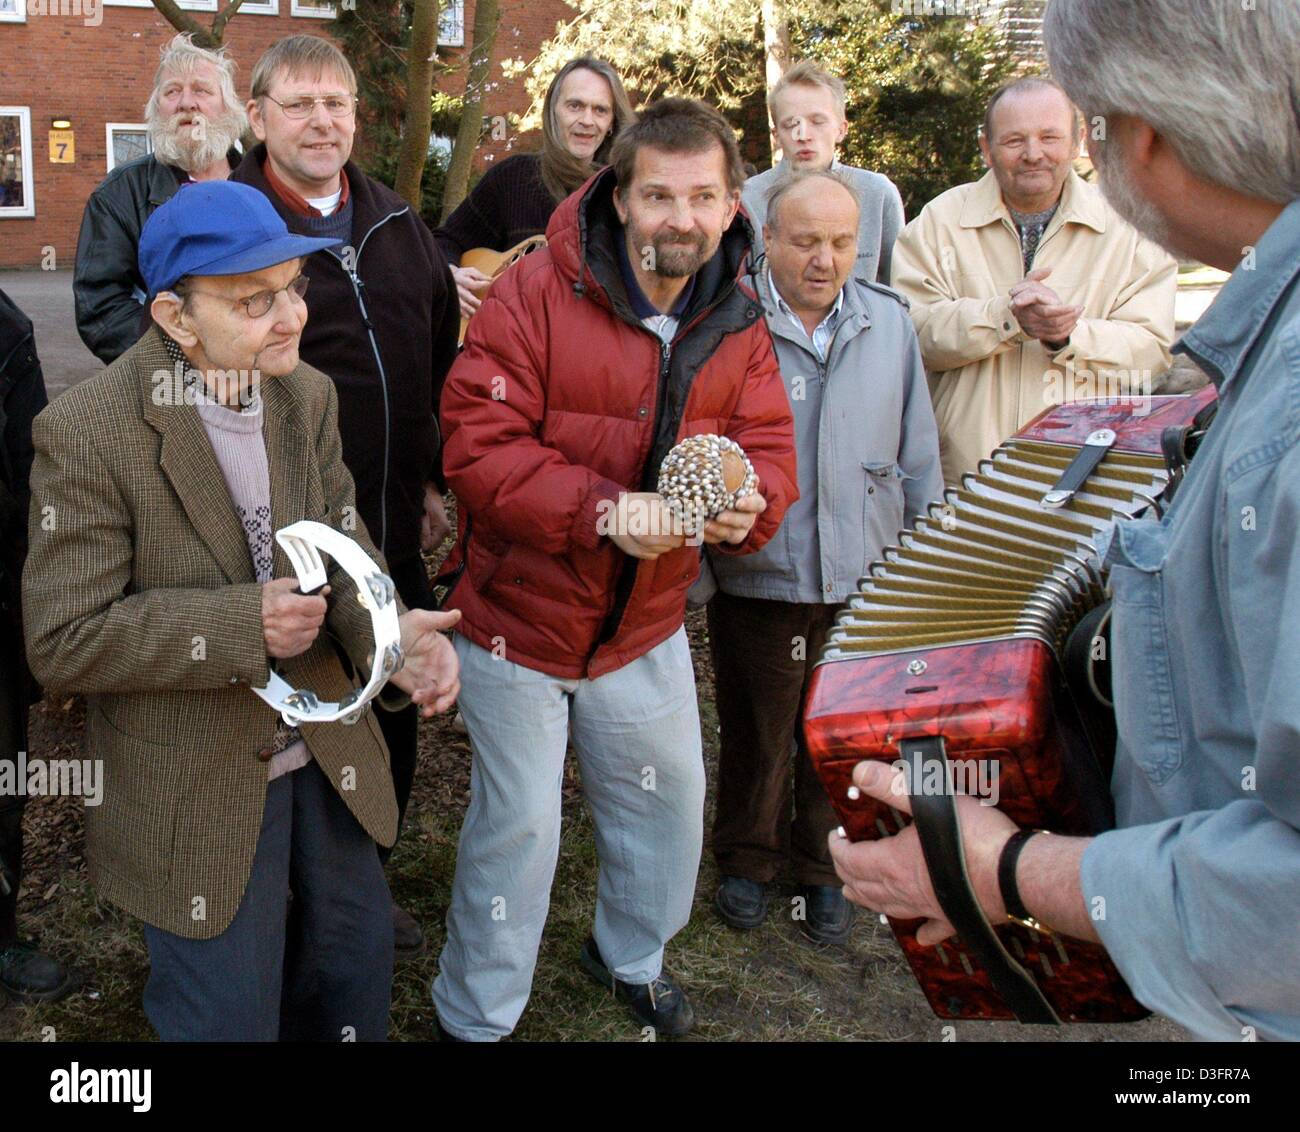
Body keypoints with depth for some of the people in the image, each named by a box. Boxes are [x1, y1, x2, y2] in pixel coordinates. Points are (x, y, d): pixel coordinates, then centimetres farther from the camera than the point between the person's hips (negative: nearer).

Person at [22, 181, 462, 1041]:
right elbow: (63, 641, -19)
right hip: (197, 796, -5)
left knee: (357, 956, 22)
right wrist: (241, 624, -27)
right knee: (230, 1018, 10)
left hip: (327, 756, 6)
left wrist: (392, 628, -23)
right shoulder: (87, 433, -20)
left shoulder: (309, 396, -2)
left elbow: (341, 542, -1)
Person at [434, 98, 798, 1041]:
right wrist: (603, 511, -34)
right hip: (521, 617, -5)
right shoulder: (538, 294, -19)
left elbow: (769, 447, -1)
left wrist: (750, 500, -26)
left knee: (670, 800, 19)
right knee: (519, 826, 6)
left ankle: (631, 956, 50)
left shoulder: (737, 324, -1)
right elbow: (477, 442, -23)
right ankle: (476, 1017, 31)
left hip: (647, 623, 5)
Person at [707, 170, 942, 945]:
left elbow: (918, 454, 11)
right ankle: (749, 859, 37)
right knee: (754, 735, 14)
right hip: (756, 580, -2)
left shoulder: (889, 322, 4)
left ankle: (827, 868, 36)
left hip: (863, 582, 3)